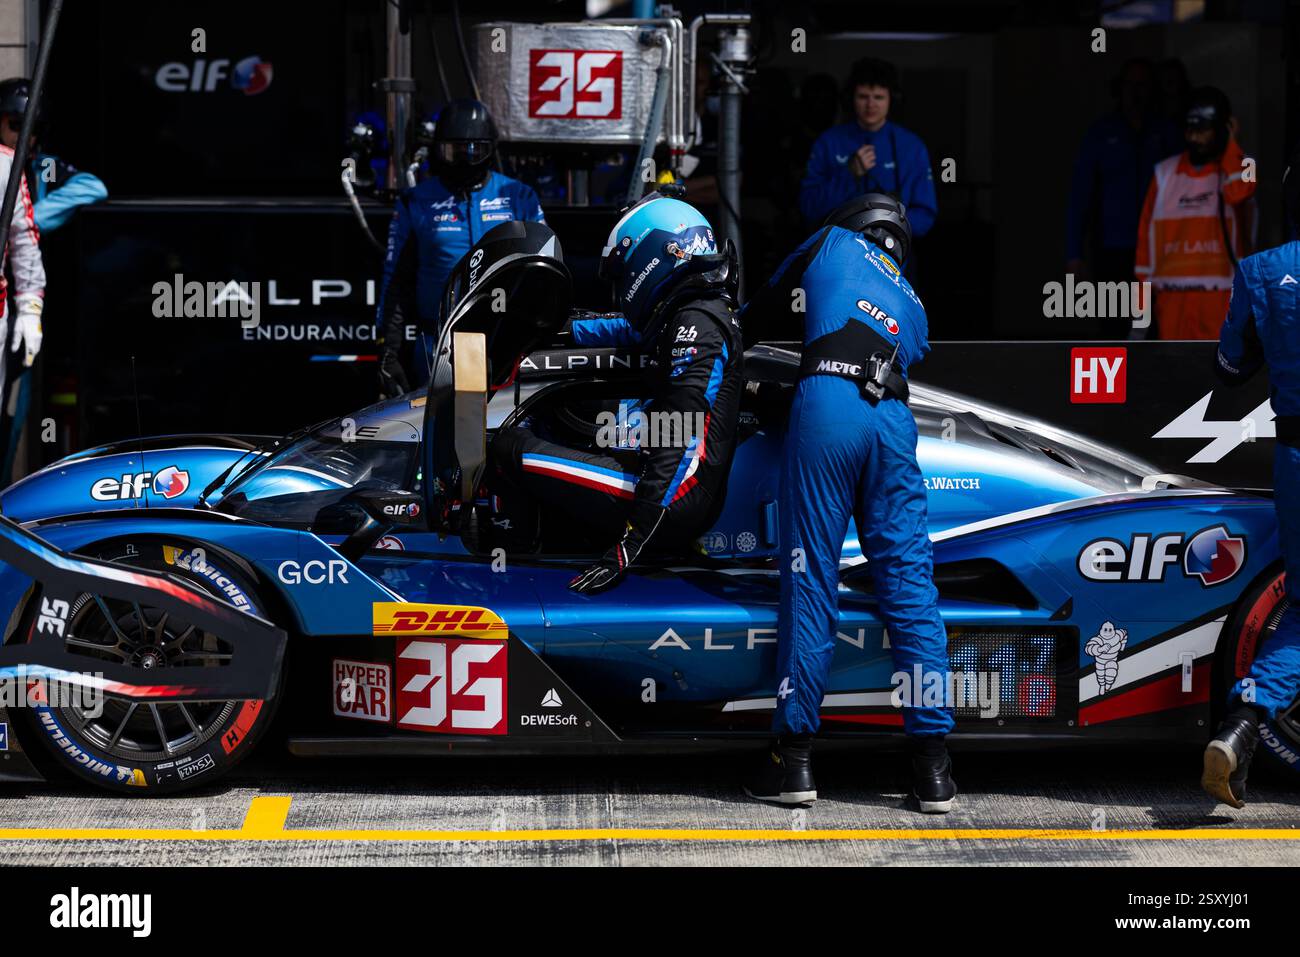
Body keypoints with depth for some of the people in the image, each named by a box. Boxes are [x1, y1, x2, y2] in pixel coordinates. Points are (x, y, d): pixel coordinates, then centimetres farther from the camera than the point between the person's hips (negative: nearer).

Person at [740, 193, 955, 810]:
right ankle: (932, 764, 0)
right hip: (894, 417, 4)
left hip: (827, 404, -4)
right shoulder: (913, 304, 35)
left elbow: (768, 303, 30)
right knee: (909, 581, 3)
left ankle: (795, 756, -3)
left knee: (811, 580, -3)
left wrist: (735, 325, 52)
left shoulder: (836, 242, 24)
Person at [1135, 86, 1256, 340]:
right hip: (1172, 297, 3)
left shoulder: (1237, 167, 3)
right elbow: (1147, 234, 11)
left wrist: (1229, 144, -9)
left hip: (1219, 297, -2)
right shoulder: (1165, 173, 9)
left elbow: (1238, 192, -22)